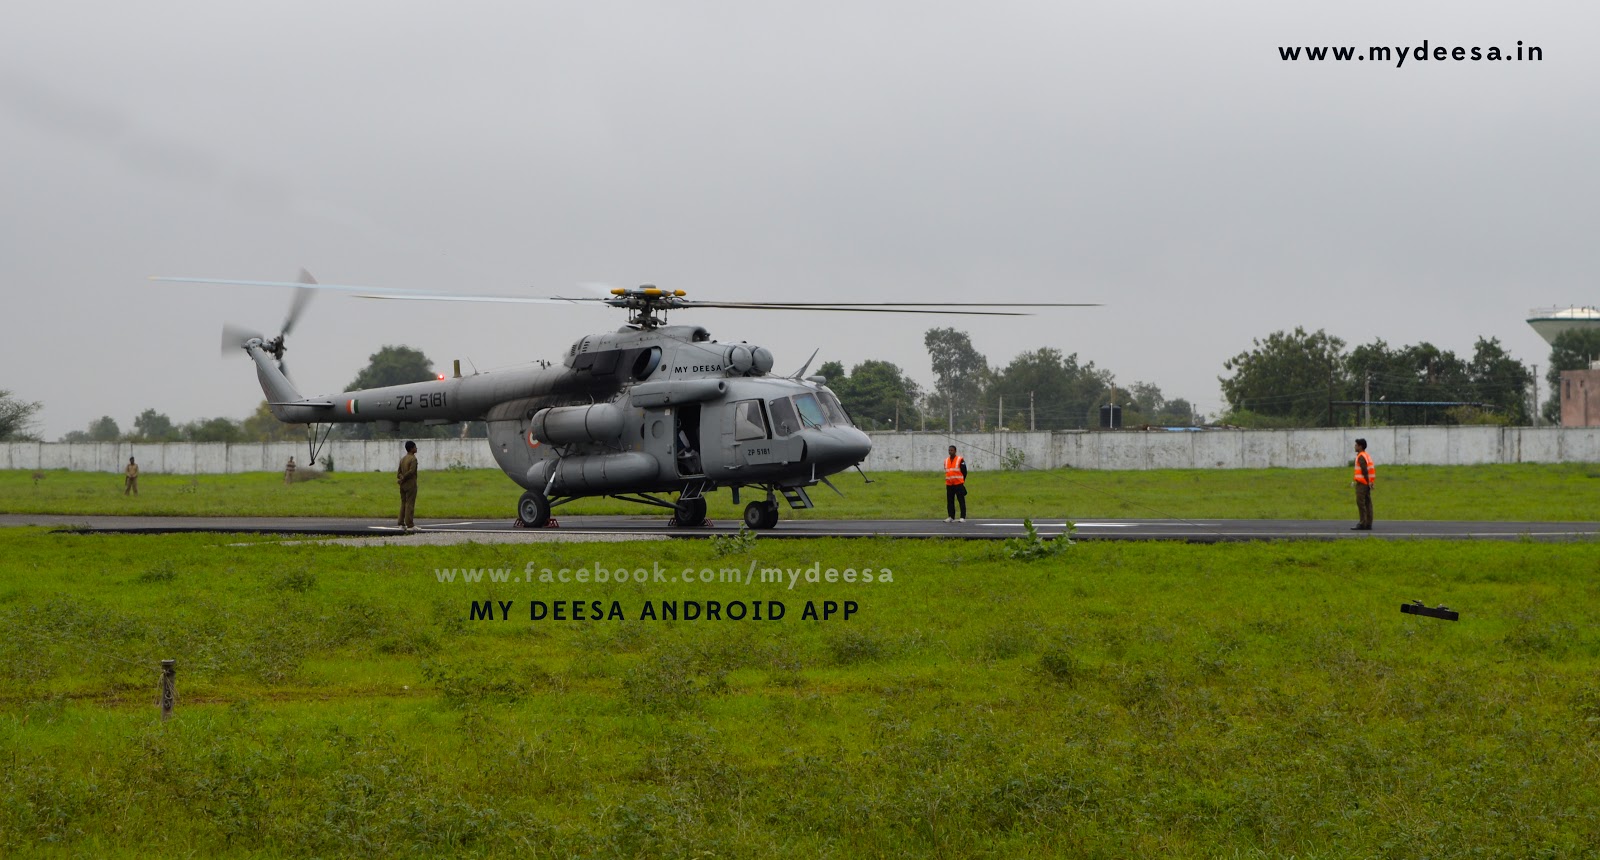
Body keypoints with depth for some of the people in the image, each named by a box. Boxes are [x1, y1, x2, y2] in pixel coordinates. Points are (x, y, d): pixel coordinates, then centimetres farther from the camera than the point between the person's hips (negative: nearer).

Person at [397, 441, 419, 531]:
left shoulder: (402, 459, 13)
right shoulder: (413, 459, -11)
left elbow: (399, 472, 10)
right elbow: (411, 471, -20)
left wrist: (401, 477, -6)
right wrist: (403, 479, -9)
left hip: (403, 486, 7)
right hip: (411, 485, -7)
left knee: (403, 503, 10)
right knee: (410, 504, -6)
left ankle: (401, 524, 8)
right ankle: (409, 525, -8)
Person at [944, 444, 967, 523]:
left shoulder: (960, 460, -4)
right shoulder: (946, 460, 13)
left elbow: (964, 472, 0)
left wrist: (962, 480, 1)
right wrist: (949, 480, 15)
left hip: (958, 484, -5)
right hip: (949, 485, 5)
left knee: (961, 501, -5)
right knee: (950, 501, 6)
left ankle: (963, 517, -6)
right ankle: (951, 517, 13)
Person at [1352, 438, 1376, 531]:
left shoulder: (1361, 457, -12)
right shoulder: (1367, 456, 17)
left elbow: (1364, 470, -19)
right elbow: (1373, 468, 17)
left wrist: (1368, 482, -16)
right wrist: (1370, 482, 14)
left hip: (1362, 483, -10)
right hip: (1367, 483, 10)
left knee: (1360, 502, -10)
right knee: (1367, 503, 7)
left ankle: (1362, 523, -13)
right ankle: (1368, 524, 7)